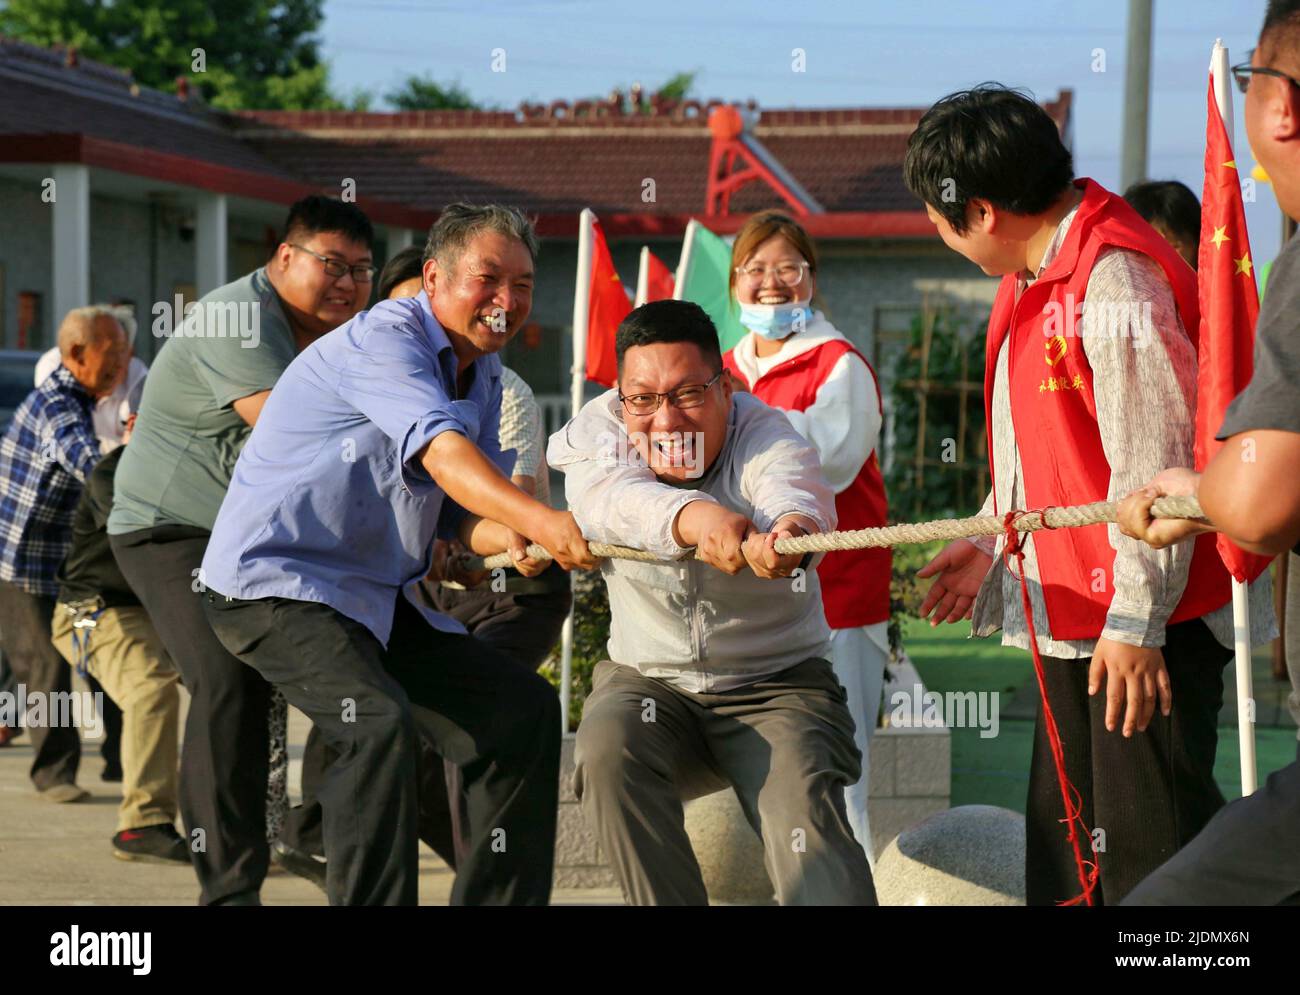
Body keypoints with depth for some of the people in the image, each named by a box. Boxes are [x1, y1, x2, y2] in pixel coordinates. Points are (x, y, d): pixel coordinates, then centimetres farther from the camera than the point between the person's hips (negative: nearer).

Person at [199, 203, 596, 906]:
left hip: (376, 597, 10)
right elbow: (440, 450, -34)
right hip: (275, 579, -9)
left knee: (524, 709, 7)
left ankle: (495, 900, 15)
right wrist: (536, 518, -49)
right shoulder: (384, 340, -17)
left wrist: (508, 539, -16)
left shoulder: (484, 376, 12)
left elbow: (461, 513, 8)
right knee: (379, 723, -32)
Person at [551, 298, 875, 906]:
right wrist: (694, 516, -53)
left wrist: (793, 530, -64)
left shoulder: (765, 435, -13)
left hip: (776, 684, -2)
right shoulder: (600, 430, -6)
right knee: (607, 749, -28)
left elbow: (792, 493, -38)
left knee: (802, 805, -29)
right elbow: (608, 498, -30)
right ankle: (669, 901, -16)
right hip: (647, 681, 2)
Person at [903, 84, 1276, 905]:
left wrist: (1136, 621, -21)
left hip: (1145, 621, -10)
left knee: (1149, 845, -7)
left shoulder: (1116, 280, -20)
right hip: (1076, 614, 10)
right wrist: (994, 538, 22)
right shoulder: (1038, 274, 12)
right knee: (1066, 845, 16)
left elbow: (1155, 463, -23)